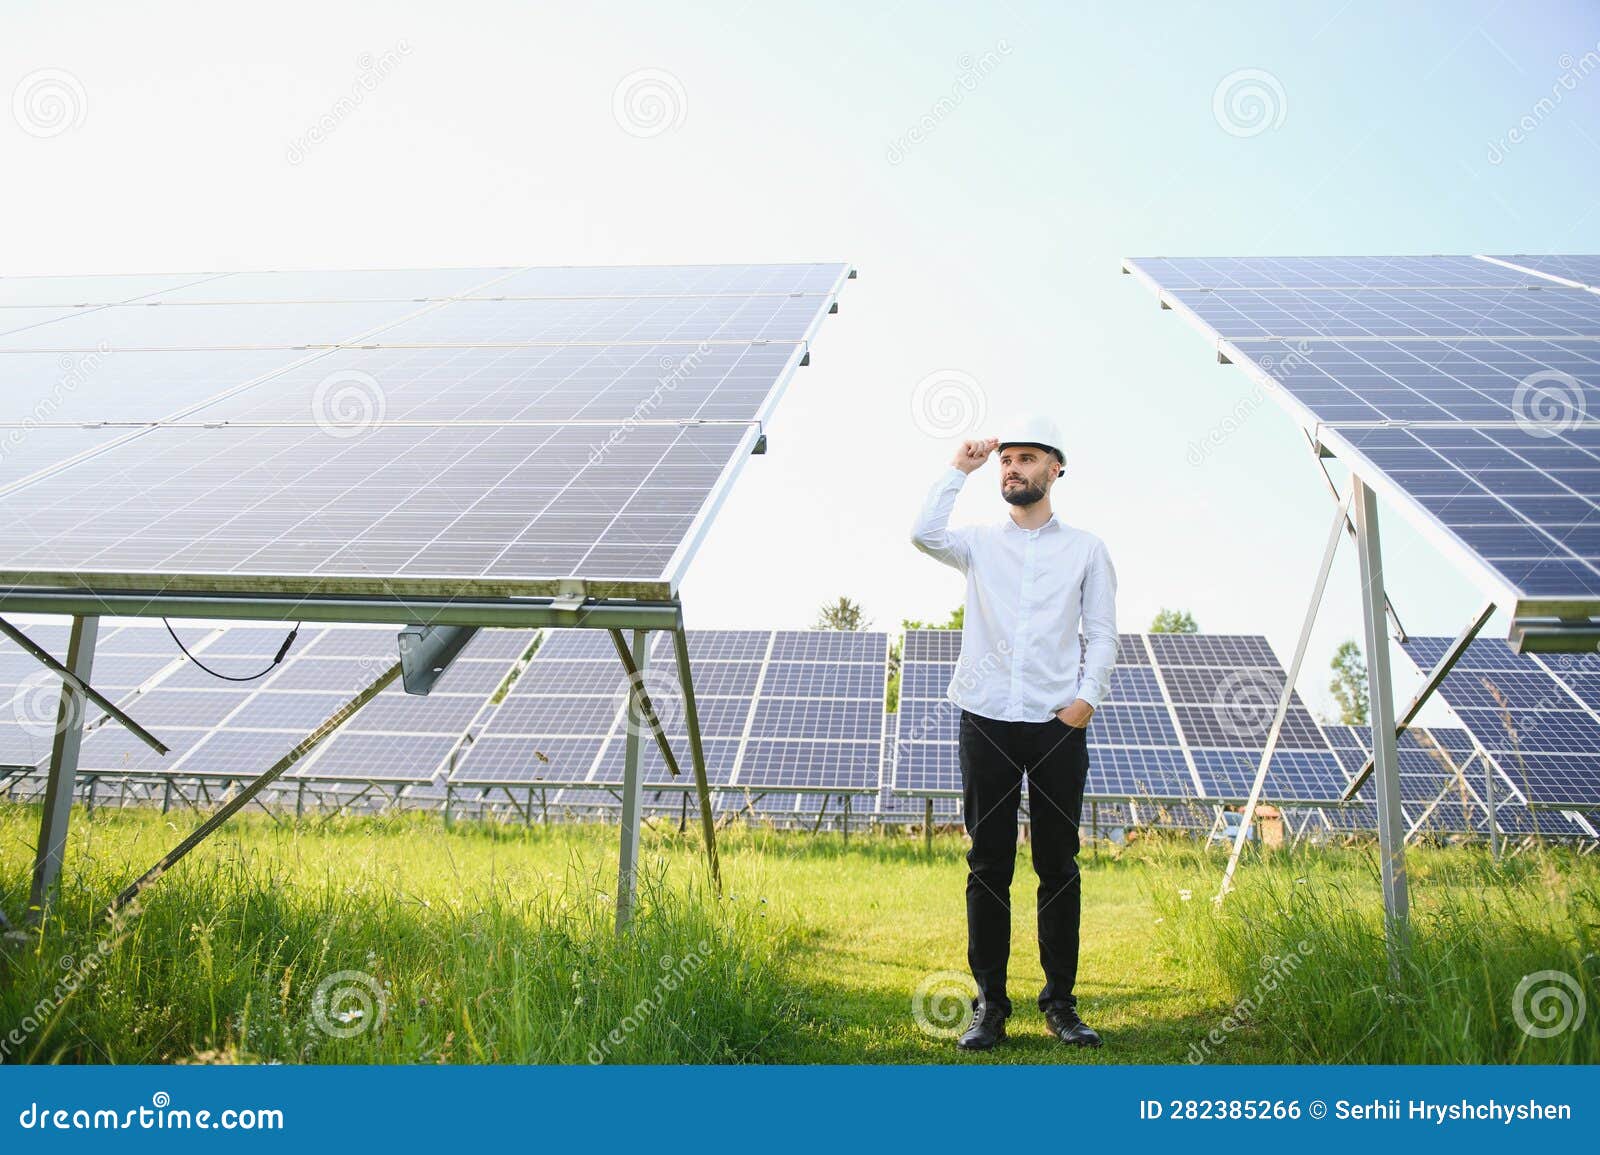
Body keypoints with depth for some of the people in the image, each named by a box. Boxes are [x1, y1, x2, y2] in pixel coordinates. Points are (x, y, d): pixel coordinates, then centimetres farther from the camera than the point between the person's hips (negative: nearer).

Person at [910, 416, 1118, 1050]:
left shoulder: (1086, 548, 11)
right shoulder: (980, 542, 11)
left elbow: (1102, 635, 8)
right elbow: (924, 533, -10)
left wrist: (1087, 696, -8)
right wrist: (958, 469, -2)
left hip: (1058, 724, 0)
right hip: (987, 720, 0)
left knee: (1059, 865, 4)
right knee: (989, 865, 3)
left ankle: (1061, 1002, 15)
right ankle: (989, 1004, 10)